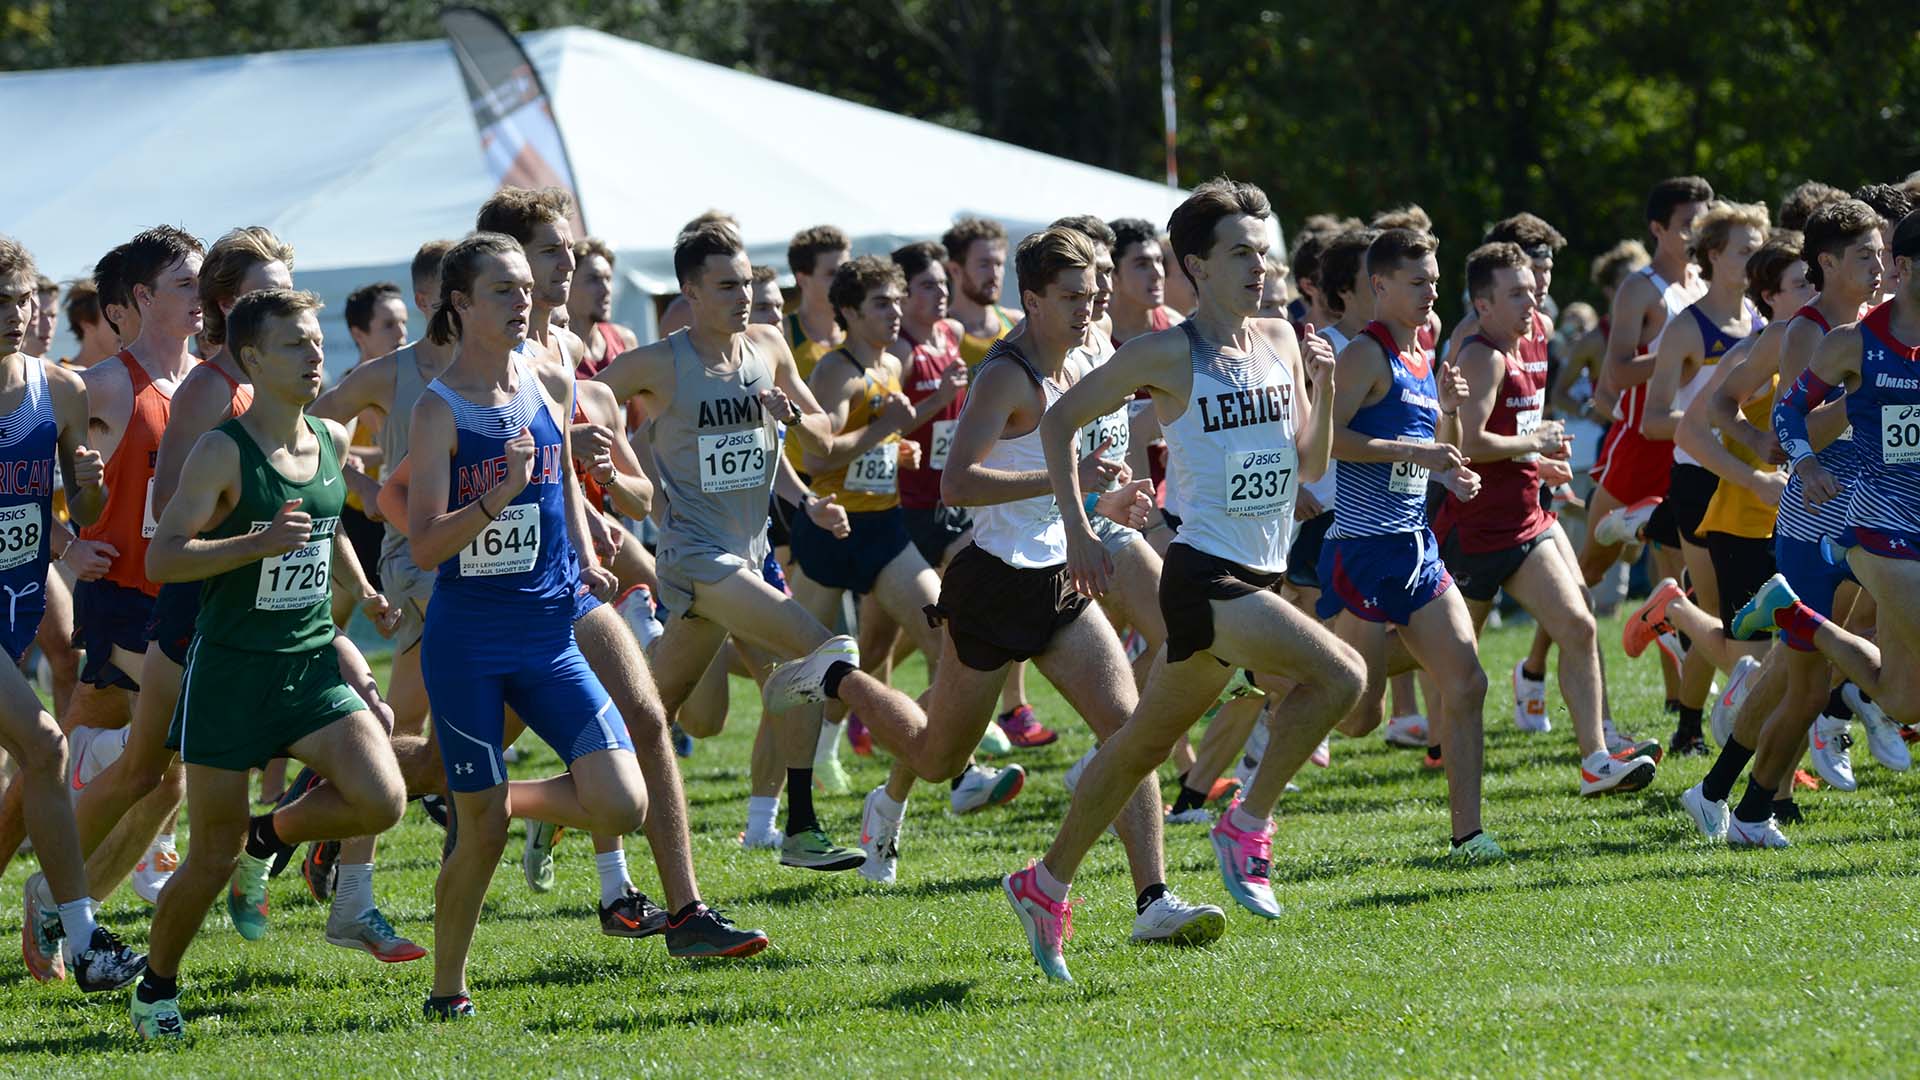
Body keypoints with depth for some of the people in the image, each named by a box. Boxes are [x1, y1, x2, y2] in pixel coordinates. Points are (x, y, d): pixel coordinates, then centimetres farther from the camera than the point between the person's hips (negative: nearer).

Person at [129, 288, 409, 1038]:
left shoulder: (334, 443, 6)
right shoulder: (223, 453, -13)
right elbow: (161, 558, -20)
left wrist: (363, 591, 22)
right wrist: (259, 543, -29)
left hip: (311, 663, 5)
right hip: (229, 668, -5)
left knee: (381, 801, -16)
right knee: (213, 857, 0)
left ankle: (271, 835, 14)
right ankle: (156, 989, 23)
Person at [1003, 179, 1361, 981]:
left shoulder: (1282, 342, 9)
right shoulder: (1169, 355, -9)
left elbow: (1310, 466, 14)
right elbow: (1060, 422, -1)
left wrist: (1323, 391, -4)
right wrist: (1078, 534, -6)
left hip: (1260, 578, 7)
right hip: (1205, 575, -7)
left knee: (1147, 740, 16)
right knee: (1339, 674, -24)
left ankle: (1045, 886, 28)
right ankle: (1247, 828, -9)